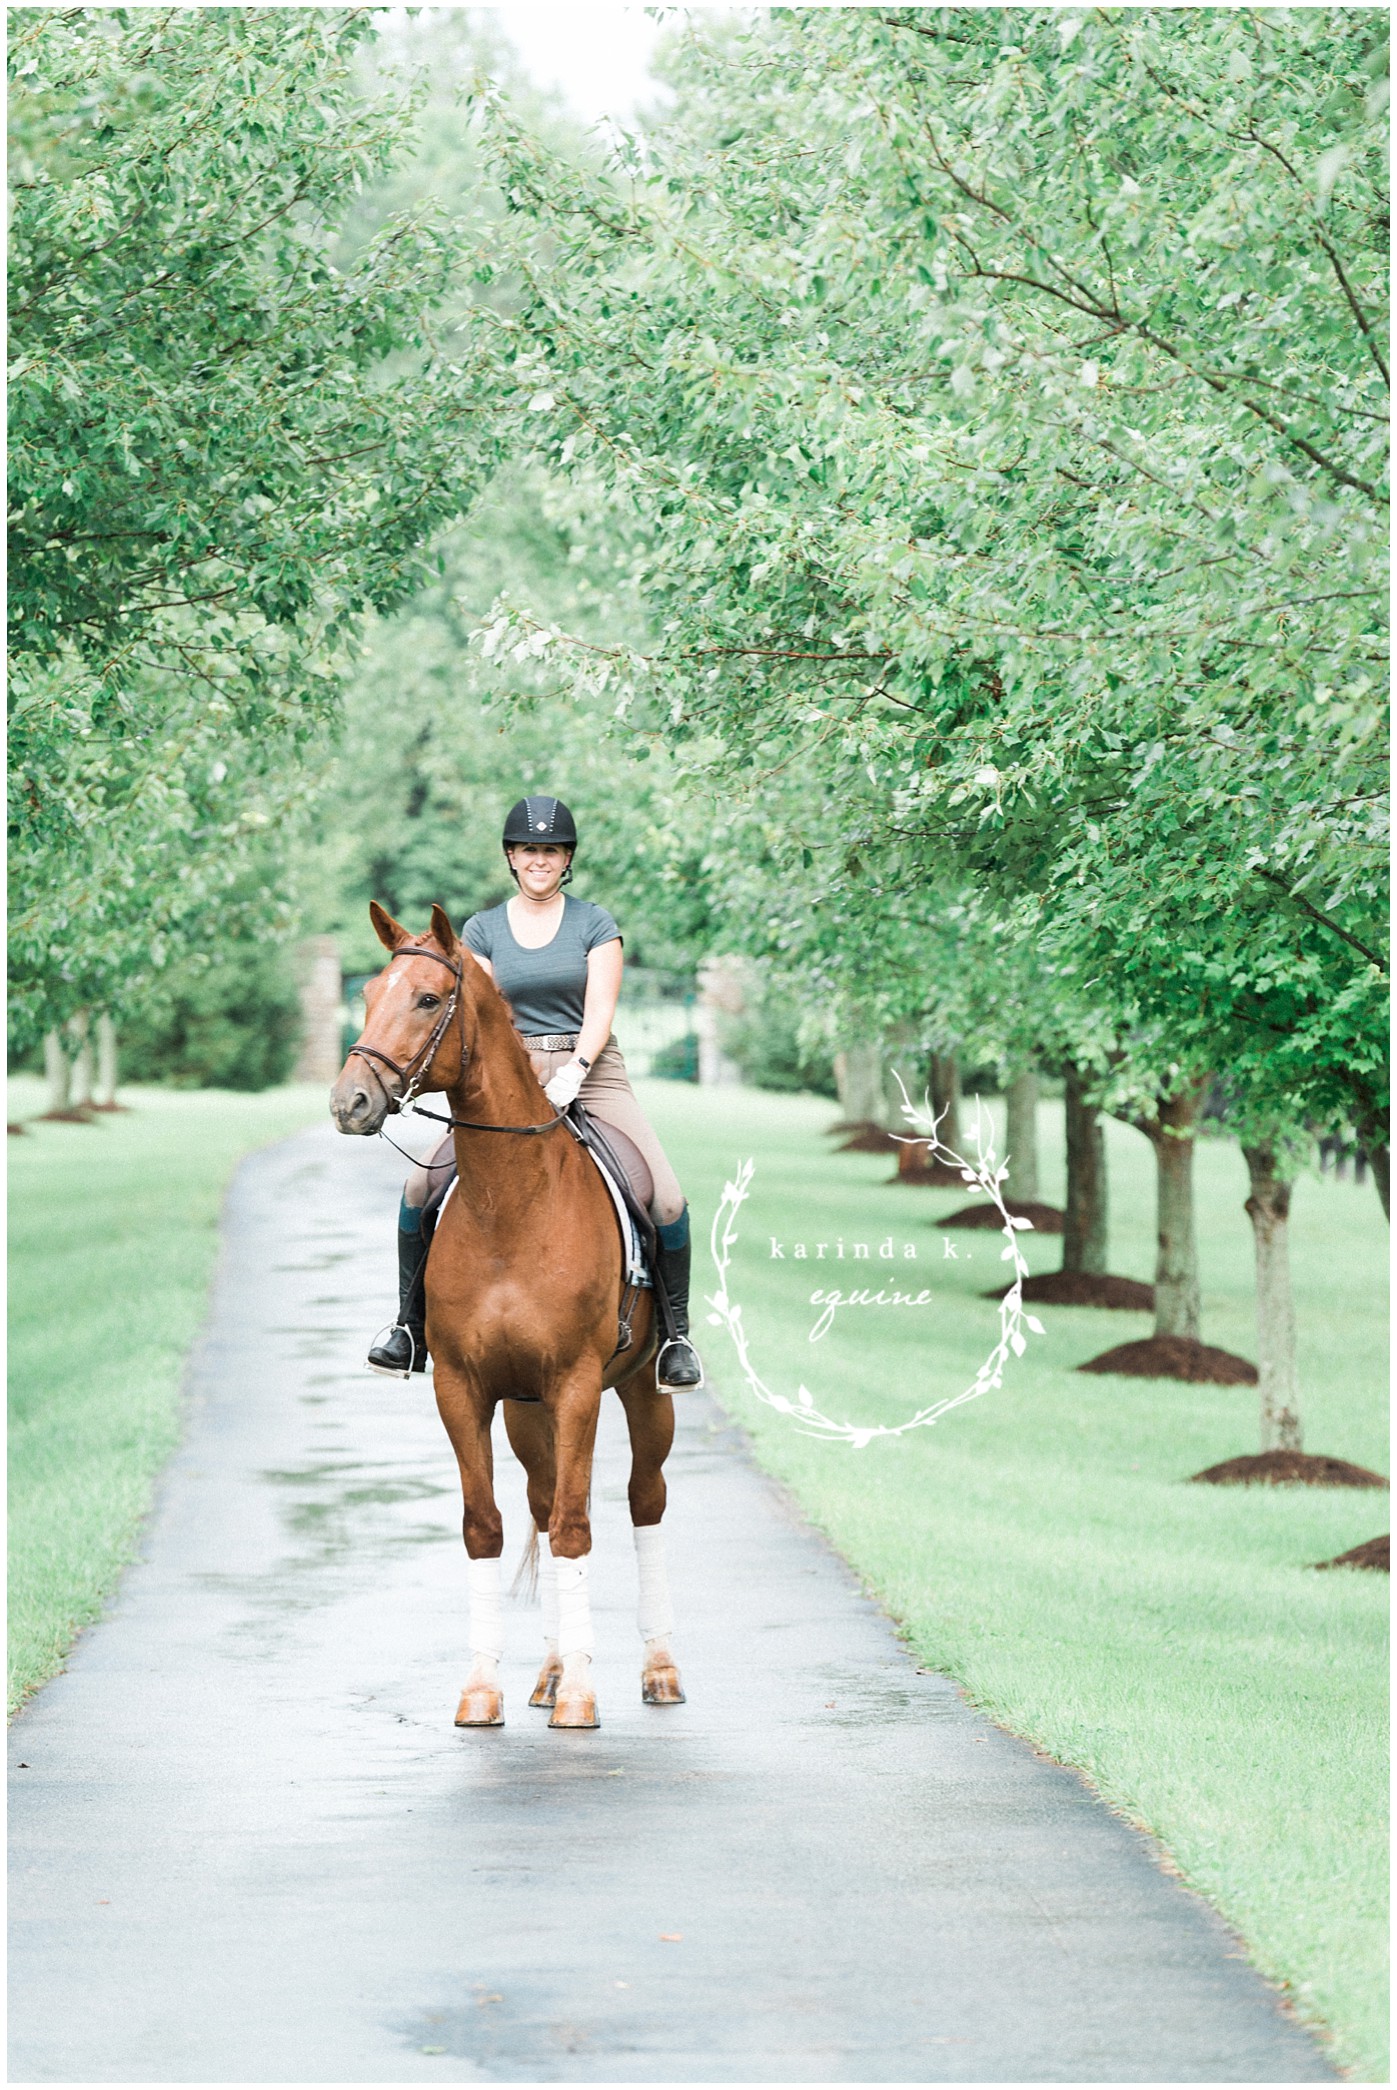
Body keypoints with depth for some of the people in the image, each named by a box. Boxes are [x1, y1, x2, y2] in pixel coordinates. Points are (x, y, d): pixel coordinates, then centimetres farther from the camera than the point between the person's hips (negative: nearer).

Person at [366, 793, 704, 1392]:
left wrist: (572, 1074, -20)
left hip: (589, 1073, -1)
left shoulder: (595, 923, 6)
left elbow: (599, 1010, -4)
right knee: (420, 1190, -15)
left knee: (667, 1201, -19)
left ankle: (675, 1332, 0)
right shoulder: (482, 931, 9)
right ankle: (410, 1328, 1)